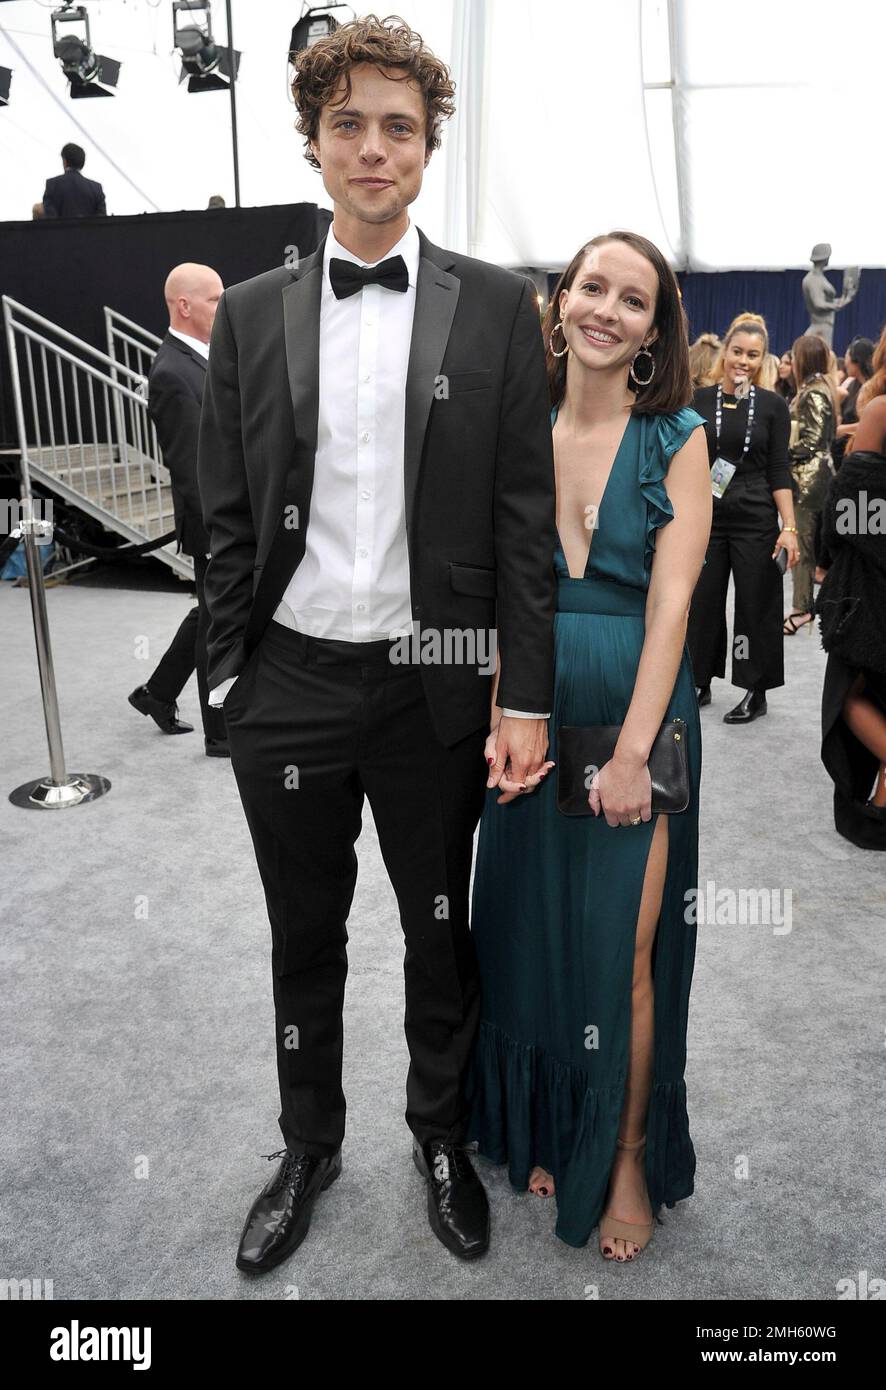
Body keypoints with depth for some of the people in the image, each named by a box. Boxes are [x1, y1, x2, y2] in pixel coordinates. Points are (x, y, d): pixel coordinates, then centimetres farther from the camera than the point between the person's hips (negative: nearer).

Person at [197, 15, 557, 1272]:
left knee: (439, 930, 15)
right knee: (304, 937, 17)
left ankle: (443, 1136, 41)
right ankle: (309, 1147, 41)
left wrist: (526, 699, -9)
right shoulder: (251, 315, 6)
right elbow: (231, 519, 6)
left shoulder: (495, 307, 0)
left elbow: (525, 515, -4)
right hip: (290, 684, 2)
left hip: (435, 684, -1)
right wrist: (231, 674, 3)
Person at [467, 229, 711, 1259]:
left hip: (638, 719, -3)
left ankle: (628, 1157, 25)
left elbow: (671, 600, -11)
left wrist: (632, 751, -18)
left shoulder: (676, 439, -3)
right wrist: (501, 721, -11)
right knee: (530, 934, 12)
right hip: (534, 720, 3)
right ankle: (543, 1129, 35)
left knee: (624, 953, 1)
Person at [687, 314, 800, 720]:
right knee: (703, 602, 8)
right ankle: (700, 683, 25)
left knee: (755, 605, 5)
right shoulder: (699, 400, 2)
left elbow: (779, 471, -2)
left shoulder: (773, 406, 0)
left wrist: (789, 527, -9)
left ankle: (756, 693, 17)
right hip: (706, 516, 2)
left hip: (756, 518, -1)